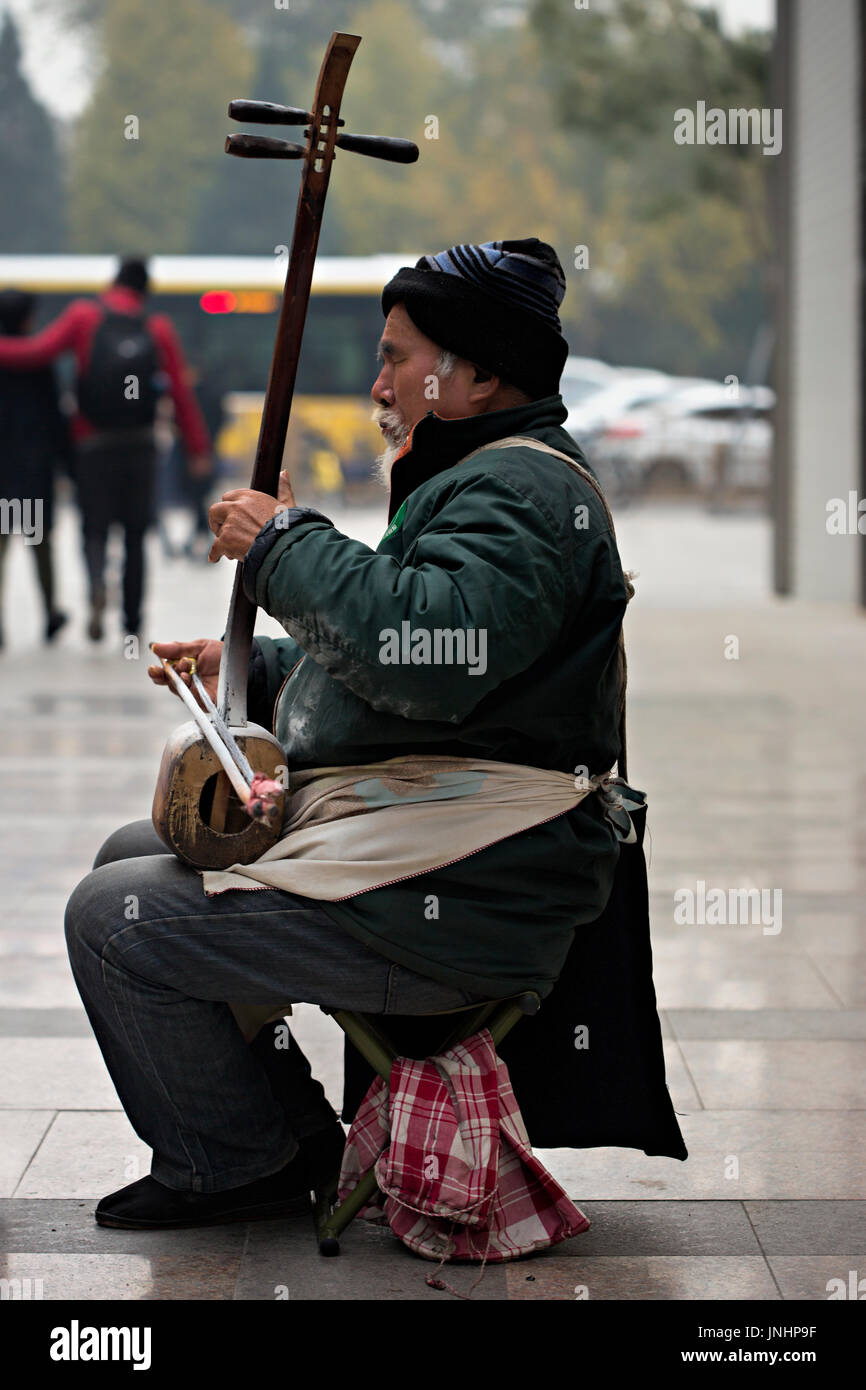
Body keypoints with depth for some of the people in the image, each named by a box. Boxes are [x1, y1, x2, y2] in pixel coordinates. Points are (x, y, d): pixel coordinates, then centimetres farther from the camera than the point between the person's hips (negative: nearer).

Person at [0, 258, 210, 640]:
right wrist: (199, 448, 6)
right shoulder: (159, 329, 4)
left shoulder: (83, 315, -2)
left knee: (94, 528, 6)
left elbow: (37, 351, -11)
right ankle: (132, 622, 15)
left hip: (93, 444, -1)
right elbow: (181, 393, 2)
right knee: (135, 534, 13)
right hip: (140, 445, 1)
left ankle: (97, 587, -25)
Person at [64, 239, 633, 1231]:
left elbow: (435, 654, -34)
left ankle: (236, 1162, 7)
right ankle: (293, 1140, 19)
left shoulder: (522, 489, -16)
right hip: (397, 844, 12)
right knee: (132, 854, 17)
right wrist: (249, 672, 17)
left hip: (461, 906, -12)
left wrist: (286, 542, -21)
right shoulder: (481, 480, 21)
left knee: (112, 919, -14)